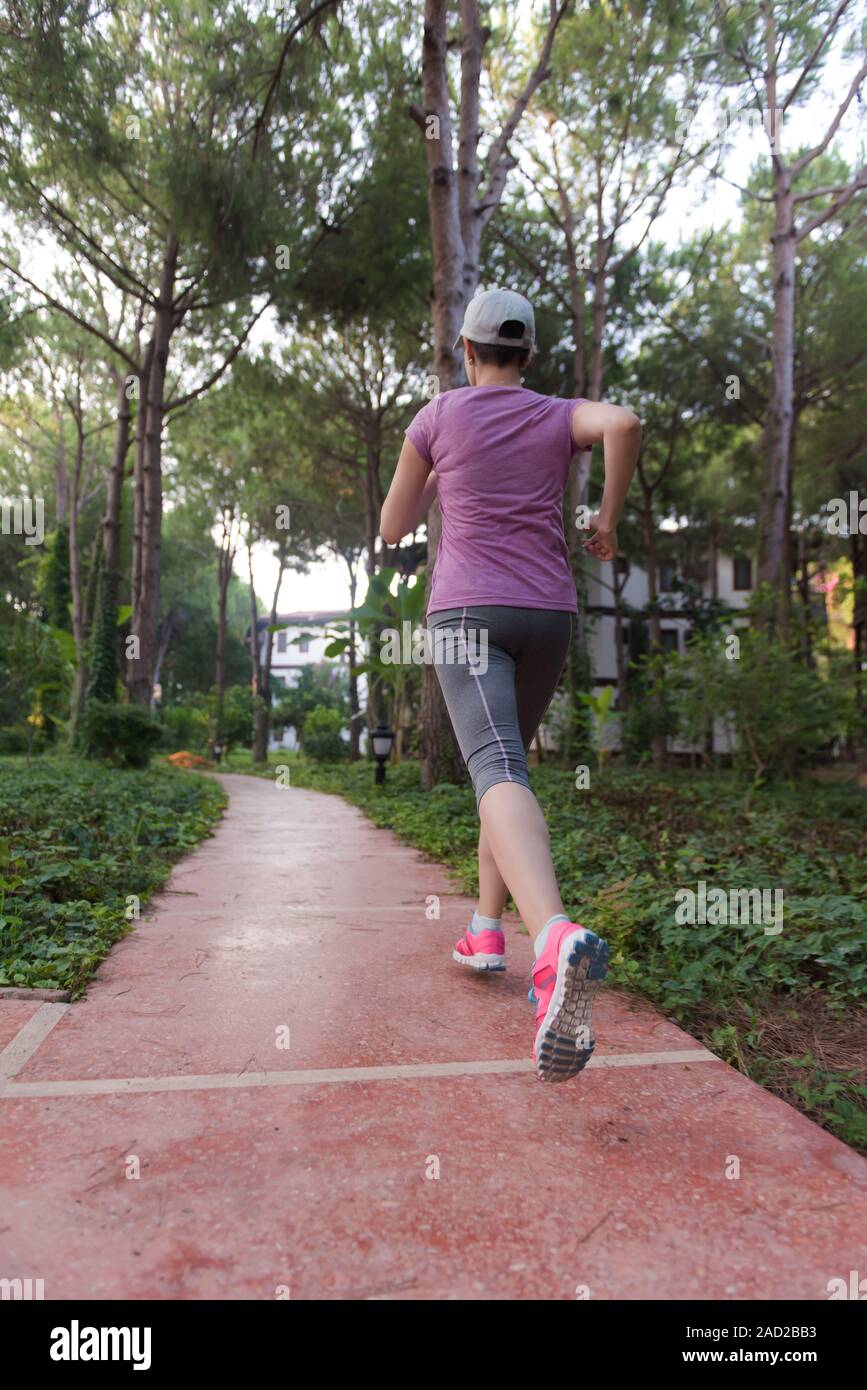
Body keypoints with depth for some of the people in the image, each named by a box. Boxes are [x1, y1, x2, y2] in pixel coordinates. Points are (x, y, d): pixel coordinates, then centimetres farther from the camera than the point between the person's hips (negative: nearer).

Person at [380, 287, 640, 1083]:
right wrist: (609, 520, 1)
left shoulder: (436, 417, 9)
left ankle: (557, 939, -48)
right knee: (507, 762, 21)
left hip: (468, 612, -3)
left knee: (499, 774, -22)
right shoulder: (560, 417, 12)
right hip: (548, 619, 4)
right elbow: (626, 422, -12)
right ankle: (488, 930, 20)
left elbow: (393, 530, 15)